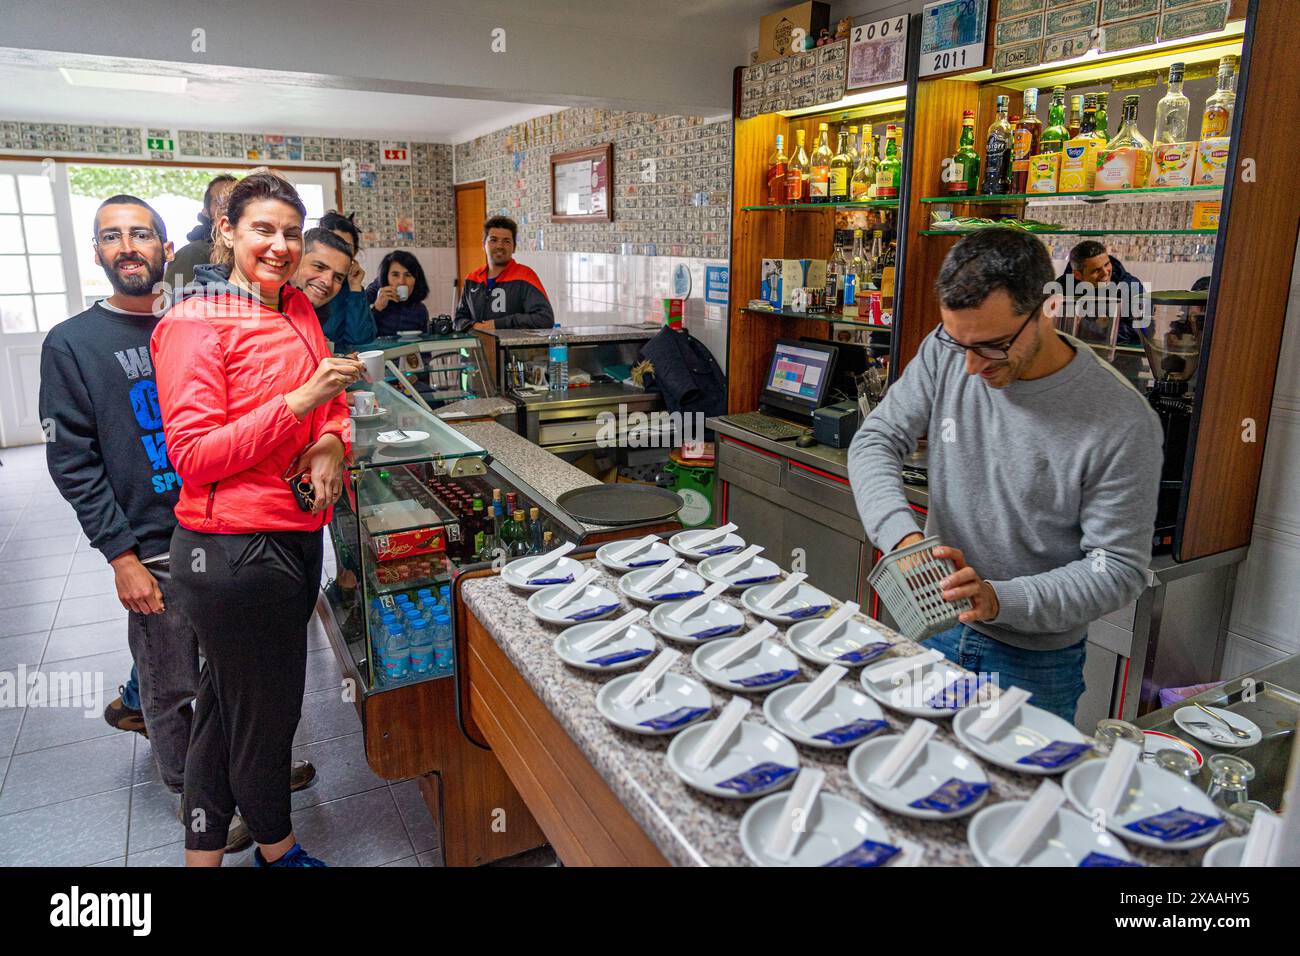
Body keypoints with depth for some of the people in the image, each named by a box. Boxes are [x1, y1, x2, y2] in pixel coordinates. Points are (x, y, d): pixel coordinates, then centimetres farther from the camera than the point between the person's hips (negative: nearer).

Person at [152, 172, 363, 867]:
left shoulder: (297, 309, 10)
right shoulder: (193, 324, -12)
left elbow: (329, 402, 18)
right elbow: (194, 456, -16)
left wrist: (332, 440, -5)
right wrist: (299, 403, -24)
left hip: (298, 533, 7)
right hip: (234, 544, -7)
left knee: (229, 702, 19)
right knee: (266, 708, 9)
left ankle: (204, 849, 37)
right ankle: (277, 849, 35)